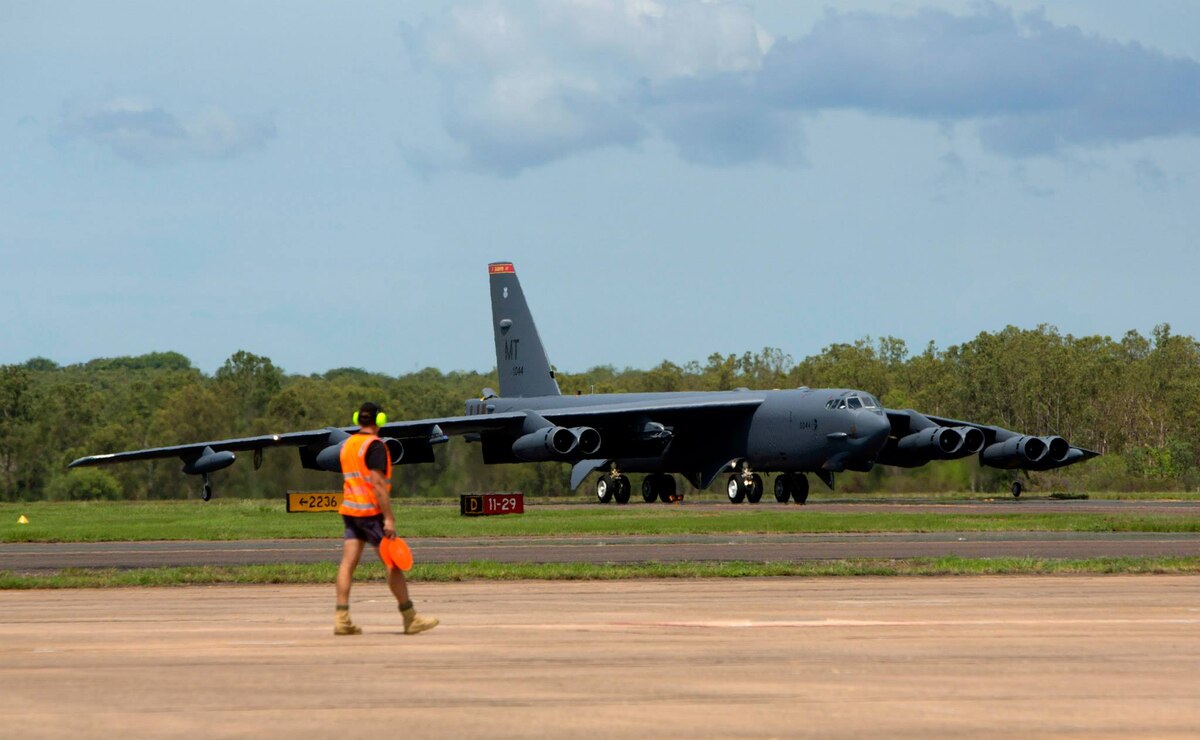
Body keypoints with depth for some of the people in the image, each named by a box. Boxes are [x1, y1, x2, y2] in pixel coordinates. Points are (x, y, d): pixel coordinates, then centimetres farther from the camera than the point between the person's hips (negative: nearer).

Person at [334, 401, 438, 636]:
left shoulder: (347, 445, 13)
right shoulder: (375, 445, -13)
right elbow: (378, 484, -19)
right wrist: (388, 518, -19)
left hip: (349, 510, 8)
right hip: (371, 511, -8)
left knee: (348, 563, 2)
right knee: (393, 563, -1)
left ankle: (342, 618, -5)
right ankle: (410, 618, 3)